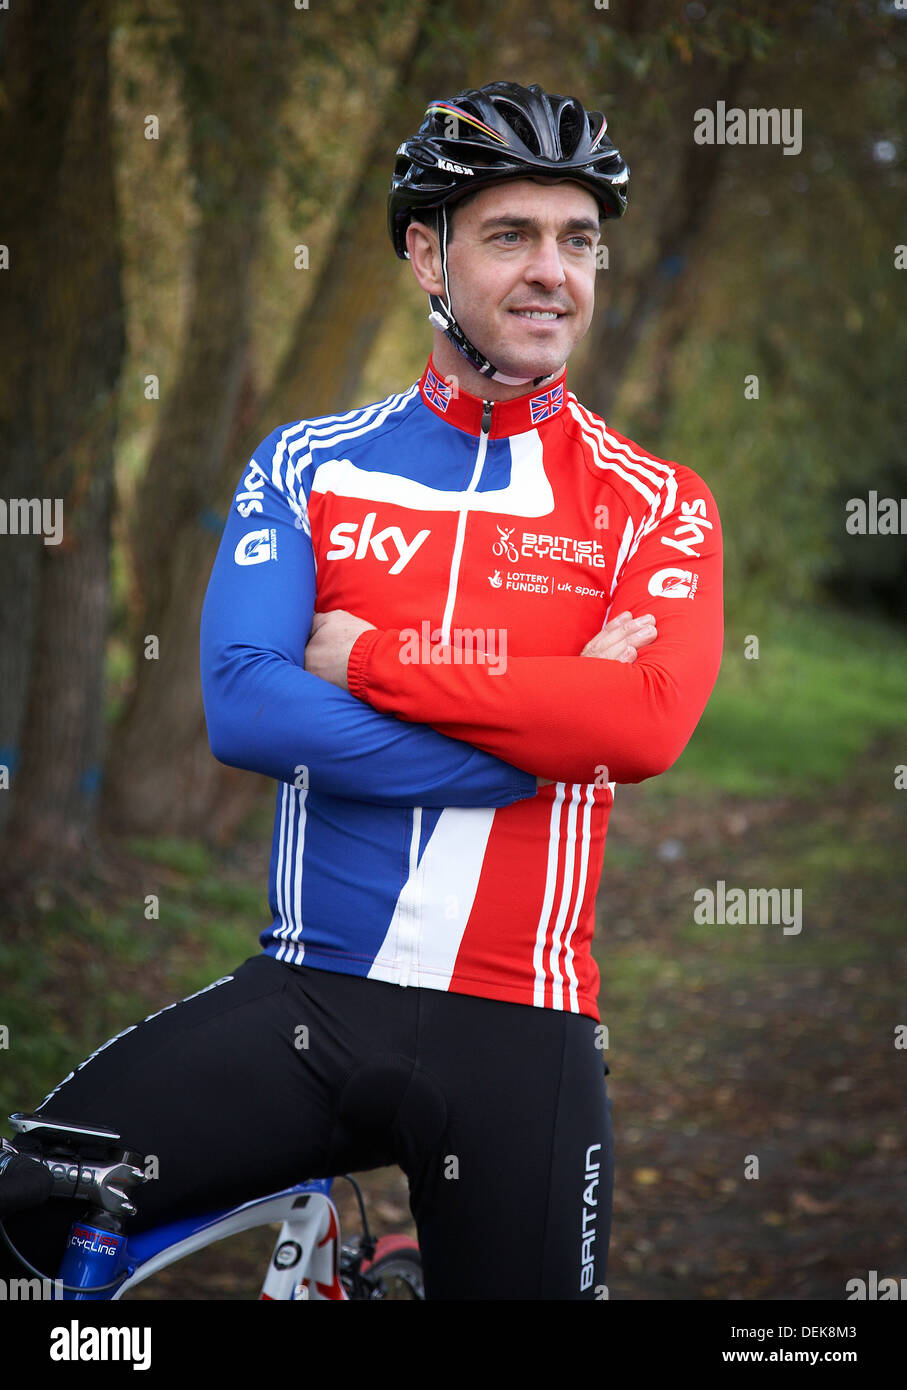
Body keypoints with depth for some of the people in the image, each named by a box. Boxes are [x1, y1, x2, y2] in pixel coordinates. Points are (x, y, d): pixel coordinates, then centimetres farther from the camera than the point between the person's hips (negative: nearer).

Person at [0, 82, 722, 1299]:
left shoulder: (656, 507, 4)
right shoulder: (310, 467, 7)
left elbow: (647, 722, -16)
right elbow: (243, 709, -9)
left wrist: (368, 659, -12)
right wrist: (546, 721, -13)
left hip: (515, 1028, -1)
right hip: (307, 1002, 1)